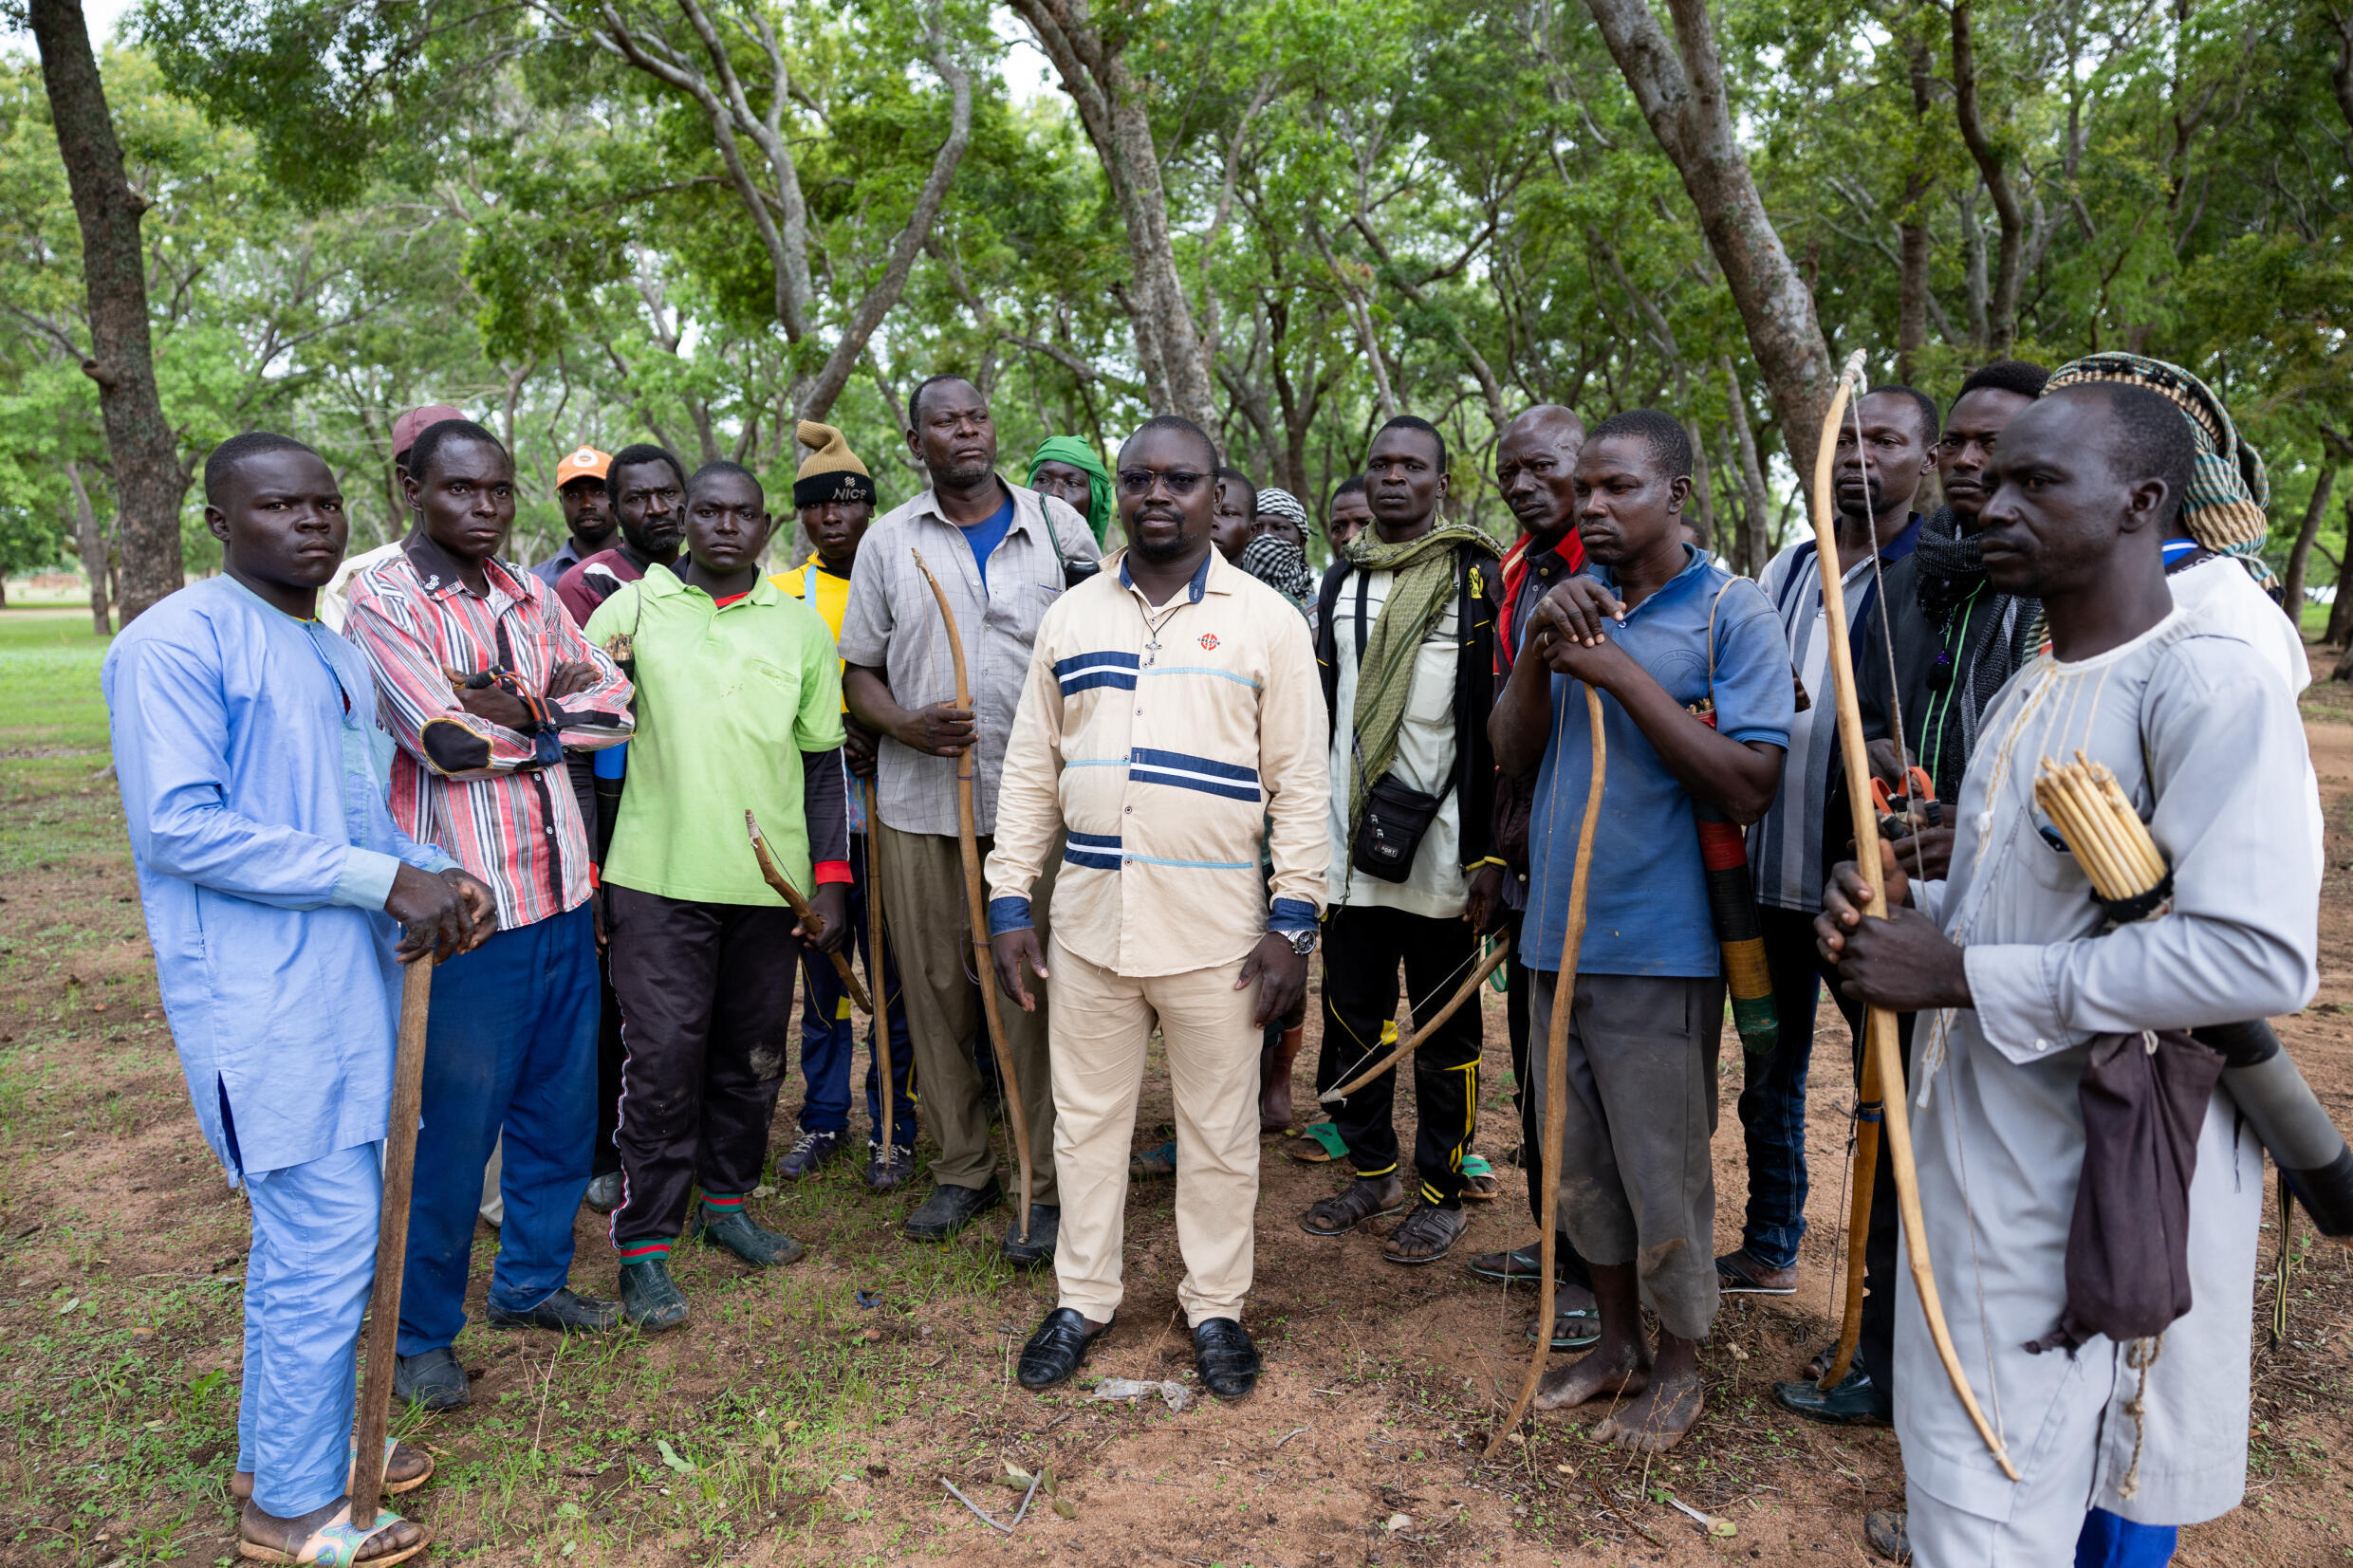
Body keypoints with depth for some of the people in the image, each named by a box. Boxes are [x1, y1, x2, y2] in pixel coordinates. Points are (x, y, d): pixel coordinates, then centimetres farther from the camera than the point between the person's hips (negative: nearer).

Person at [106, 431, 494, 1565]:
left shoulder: (334, 651, 15)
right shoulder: (176, 642, -13)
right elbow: (179, 828, -22)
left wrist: (440, 876, -2)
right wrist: (388, 878, -22)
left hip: (349, 983, 9)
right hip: (266, 1002, -9)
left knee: (309, 1232, 18)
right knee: (326, 1244, -2)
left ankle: (285, 1445, 36)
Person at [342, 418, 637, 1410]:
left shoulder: (530, 598, 12)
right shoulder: (382, 602, -8)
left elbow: (614, 709, 2)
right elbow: (447, 742, -20)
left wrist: (515, 711, -13)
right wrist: (554, 708, -7)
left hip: (560, 891, 6)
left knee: (561, 1103, 15)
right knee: (453, 1123, 4)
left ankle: (530, 1280, 35)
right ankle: (419, 1334, 23)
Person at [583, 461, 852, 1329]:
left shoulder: (801, 627, 9)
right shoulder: (630, 611, 3)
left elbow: (823, 765, 11)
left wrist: (830, 883, 5)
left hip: (768, 881, 3)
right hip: (656, 877, -2)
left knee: (752, 1057, 12)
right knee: (662, 1062, -3)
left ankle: (725, 1202, 30)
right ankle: (645, 1246, 10)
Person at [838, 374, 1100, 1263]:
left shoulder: (1057, 526, 8)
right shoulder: (889, 541, 10)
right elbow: (859, 670, 11)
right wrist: (906, 725, -10)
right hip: (918, 800, 2)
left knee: (1034, 990, -1)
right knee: (934, 988, 7)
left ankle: (1044, 1186, 10)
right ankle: (960, 1170, 22)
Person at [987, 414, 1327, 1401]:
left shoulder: (1265, 622, 0)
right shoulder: (1071, 618, 8)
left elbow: (1299, 783, -2)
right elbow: (1031, 771, 9)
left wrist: (1293, 922, -8)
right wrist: (1009, 904, 3)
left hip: (1217, 932, -2)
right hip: (1088, 921, 3)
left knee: (1218, 1129, 10)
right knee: (1087, 1119, 14)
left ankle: (1215, 1306, 28)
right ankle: (1082, 1301, 31)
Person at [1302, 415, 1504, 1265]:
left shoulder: (1476, 578, -3)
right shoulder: (1343, 580, 13)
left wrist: (1490, 852, -13)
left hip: (1440, 850, -5)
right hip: (1350, 845, 5)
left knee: (1444, 1030, 7)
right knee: (1351, 1018, 12)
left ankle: (1441, 1190, 21)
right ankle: (1372, 1171, 29)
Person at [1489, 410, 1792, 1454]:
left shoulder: (1733, 612, -7)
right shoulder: (1566, 604, 9)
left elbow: (1750, 788, -16)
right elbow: (1512, 757, 4)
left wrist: (1624, 675, -19)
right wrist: (1537, 650, -13)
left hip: (1659, 945, -5)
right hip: (1558, 932, 6)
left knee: (1663, 1169, 7)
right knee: (1579, 1160, 16)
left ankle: (1679, 1362, 29)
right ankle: (1616, 1341, 36)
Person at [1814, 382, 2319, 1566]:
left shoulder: (2208, 687, -16)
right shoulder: (2025, 692, 13)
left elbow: (2262, 956, -27)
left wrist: (1962, 974, -22)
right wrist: (1912, 911, 1)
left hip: (2102, 1191, -8)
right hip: (1982, 1159, 8)